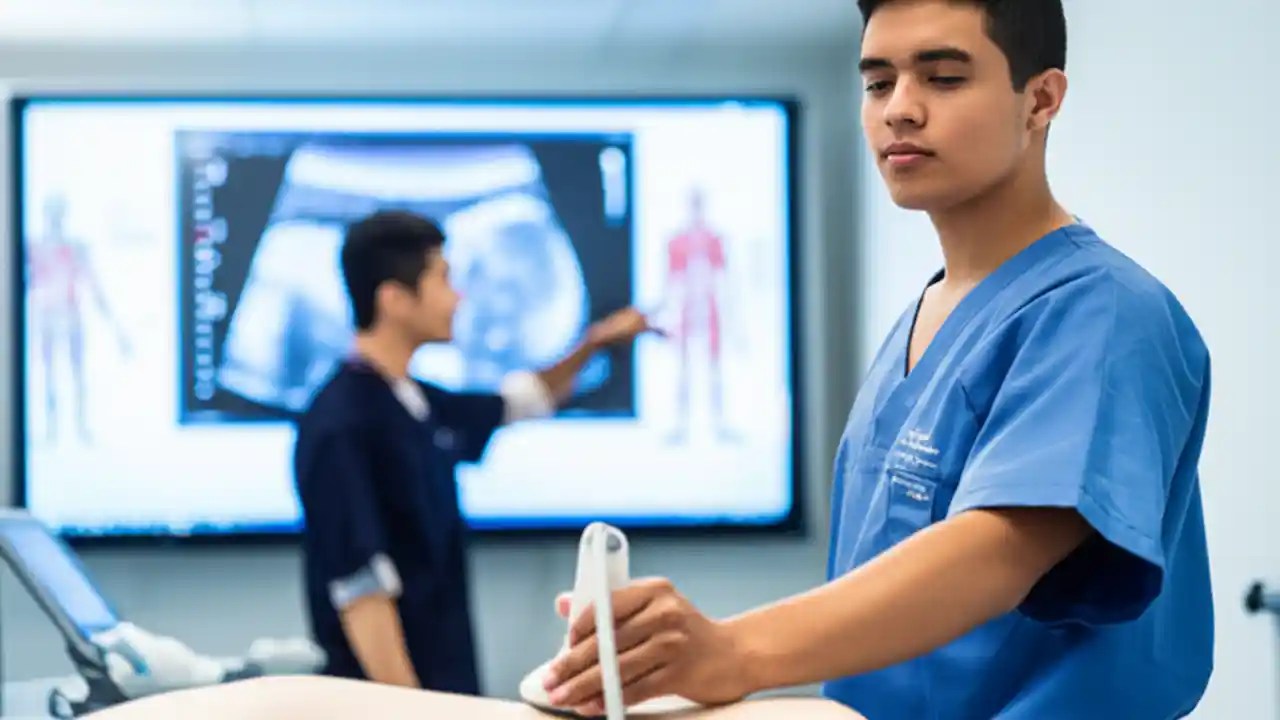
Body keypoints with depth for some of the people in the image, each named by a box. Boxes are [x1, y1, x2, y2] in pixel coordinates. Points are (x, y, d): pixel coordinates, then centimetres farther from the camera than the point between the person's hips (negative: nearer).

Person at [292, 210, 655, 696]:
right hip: (391, 696, -9)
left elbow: (521, 401, 30)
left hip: (446, 685, 9)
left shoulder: (420, 404, 8)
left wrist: (594, 344, 22)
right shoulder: (342, 426, -19)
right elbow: (361, 593, -24)